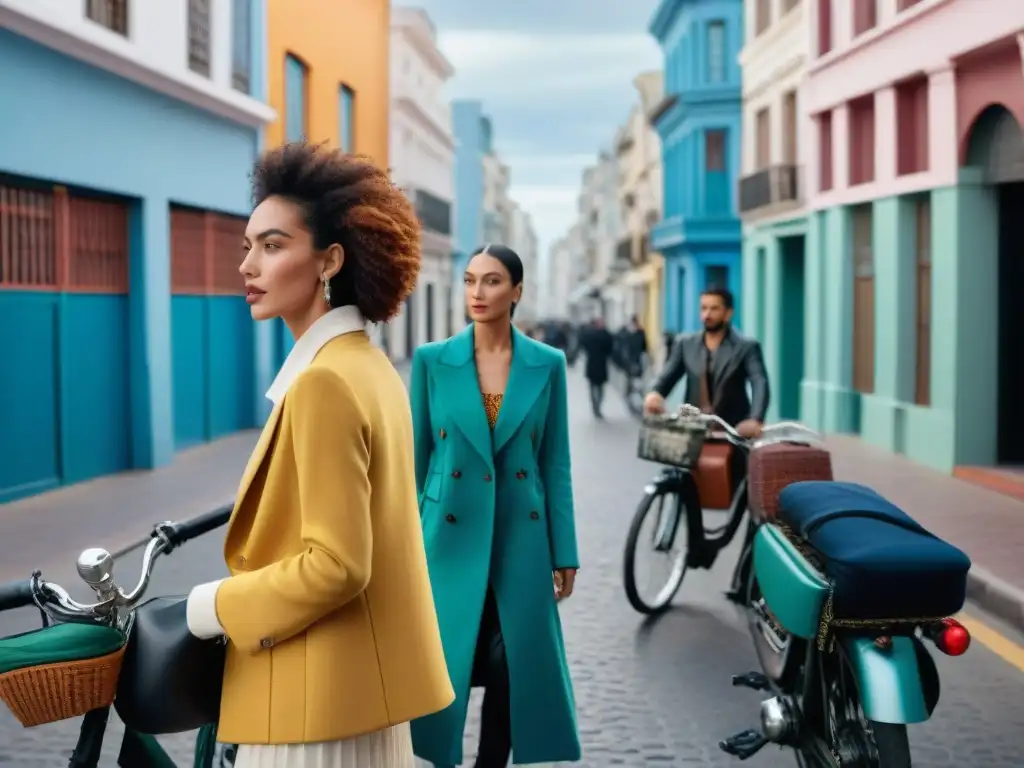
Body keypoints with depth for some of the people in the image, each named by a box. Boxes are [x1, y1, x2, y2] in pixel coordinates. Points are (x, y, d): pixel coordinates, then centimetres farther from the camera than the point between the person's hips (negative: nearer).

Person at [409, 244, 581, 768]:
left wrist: (564, 551, 1)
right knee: (445, 661, 6)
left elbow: (556, 463, 2)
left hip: (520, 536, 1)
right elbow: (415, 457, 2)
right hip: (451, 535, 0)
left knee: (512, 663, 4)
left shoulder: (547, 364, 0)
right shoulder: (432, 360, -1)